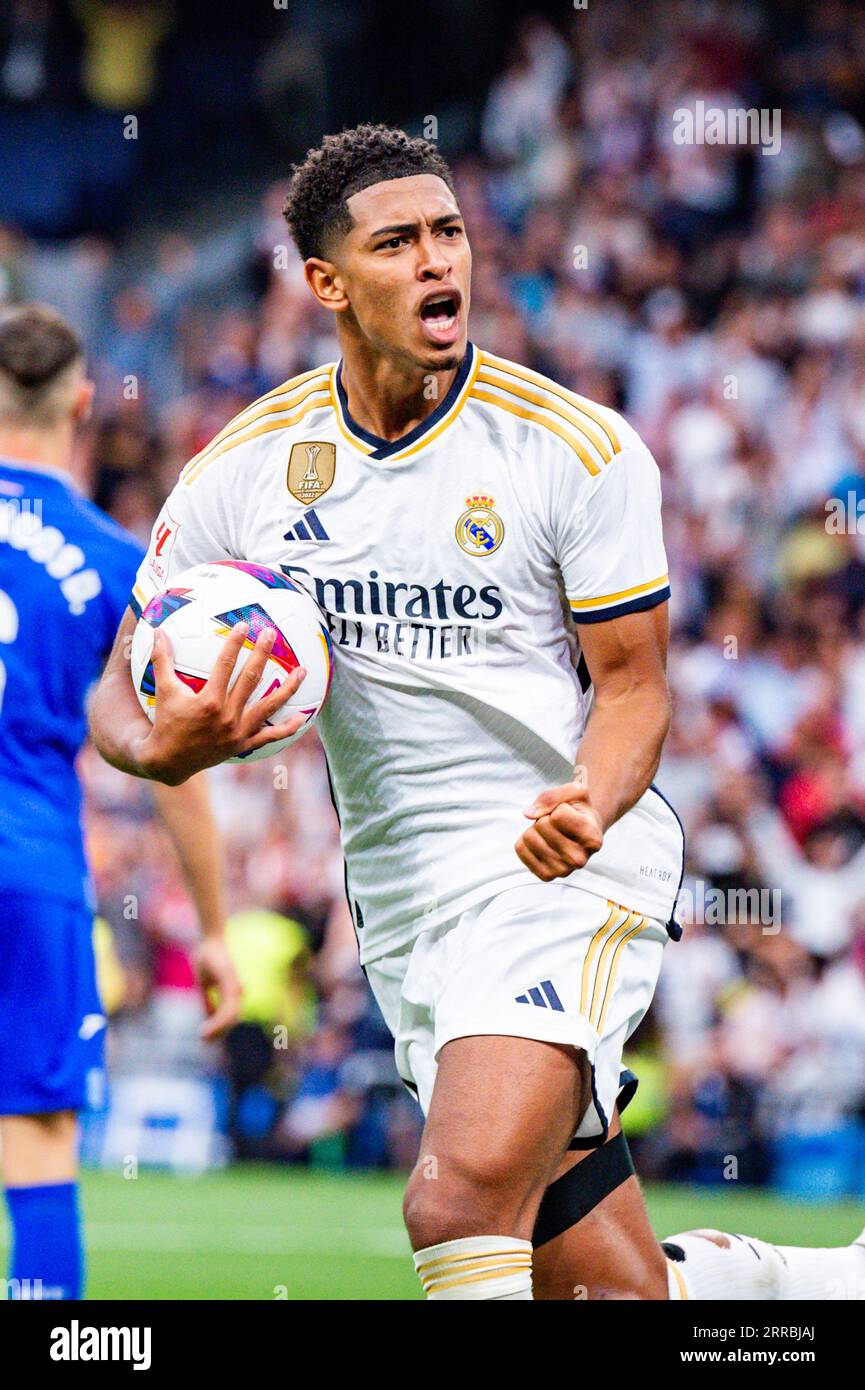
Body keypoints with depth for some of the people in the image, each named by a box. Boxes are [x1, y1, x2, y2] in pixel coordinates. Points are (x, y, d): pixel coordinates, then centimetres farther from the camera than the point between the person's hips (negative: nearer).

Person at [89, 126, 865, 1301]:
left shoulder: (581, 447, -8)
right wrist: (169, 749, -17)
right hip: (400, 892, 4)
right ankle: (763, 1281, 32)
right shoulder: (241, 472, 1)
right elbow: (122, 696, 7)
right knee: (608, 1285, 4)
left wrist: (593, 805, -25)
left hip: (565, 868, -4)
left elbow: (633, 684, -3)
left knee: (463, 1203, -26)